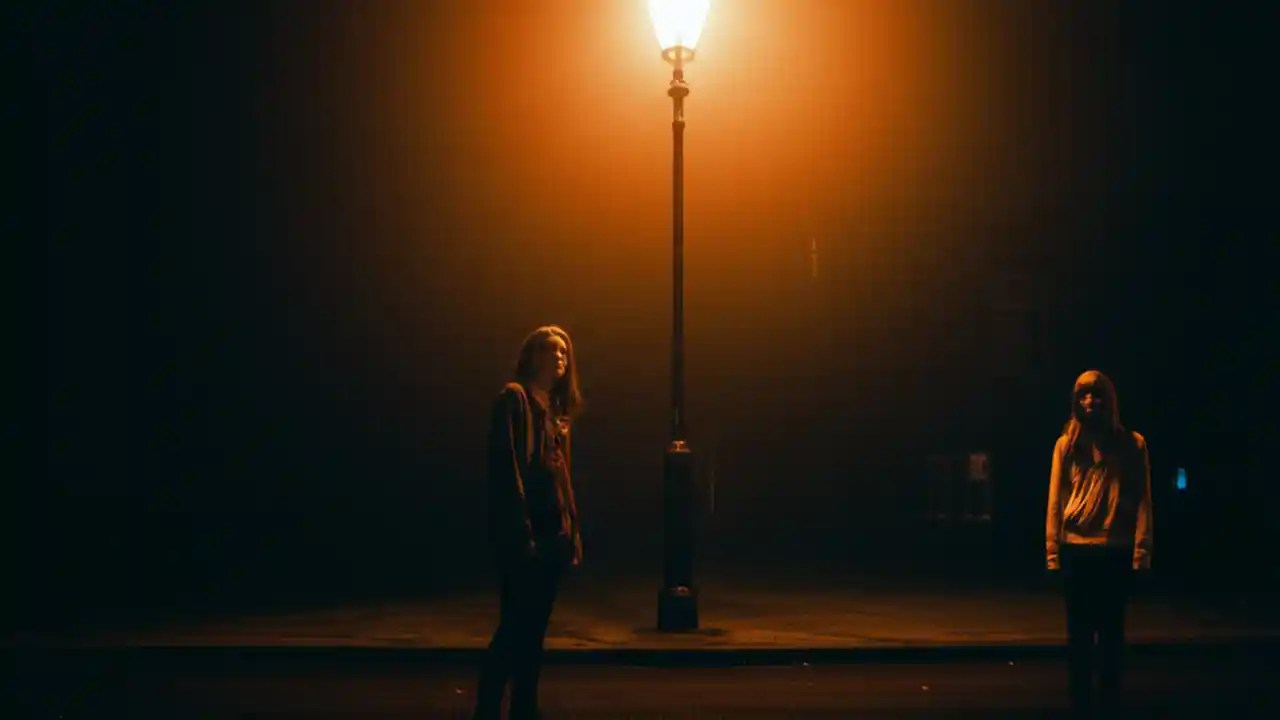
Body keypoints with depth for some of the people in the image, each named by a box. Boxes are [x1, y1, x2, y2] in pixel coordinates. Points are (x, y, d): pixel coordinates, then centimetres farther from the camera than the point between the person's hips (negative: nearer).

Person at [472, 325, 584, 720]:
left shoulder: (556, 408, 18)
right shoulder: (514, 398, -7)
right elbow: (507, 468, -15)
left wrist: (573, 530, 13)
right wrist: (521, 532, -21)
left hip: (552, 534, 8)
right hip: (523, 534, -8)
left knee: (533, 630, 10)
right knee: (514, 629, -9)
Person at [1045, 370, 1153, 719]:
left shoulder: (1131, 444, 3)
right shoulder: (1067, 444, 6)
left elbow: (1142, 500, 0)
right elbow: (1056, 499, 3)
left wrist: (1142, 549, -8)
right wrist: (1053, 550, -3)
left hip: (1116, 550, -1)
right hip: (1076, 549, 1)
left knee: (1111, 631, 7)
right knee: (1079, 631, 5)